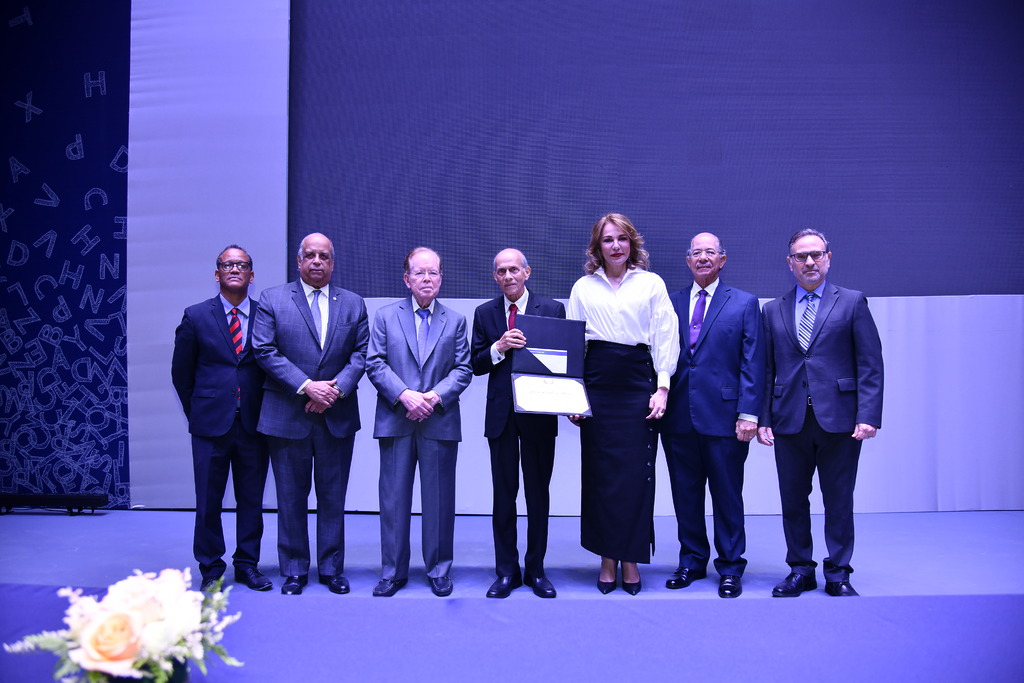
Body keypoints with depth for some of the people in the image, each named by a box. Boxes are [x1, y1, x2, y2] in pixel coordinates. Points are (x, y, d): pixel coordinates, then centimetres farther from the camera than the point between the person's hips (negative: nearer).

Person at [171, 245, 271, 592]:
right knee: (208, 501, 5)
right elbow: (181, 372, 10)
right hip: (211, 424, 0)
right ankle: (211, 569, 20)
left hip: (253, 424, 1)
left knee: (252, 500, 9)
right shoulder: (196, 316, 3)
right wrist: (197, 413, 9)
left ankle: (247, 565, 23)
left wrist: (267, 410, 5)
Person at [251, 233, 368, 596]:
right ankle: (294, 571, 20)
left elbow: (361, 353, 3)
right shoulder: (272, 299, 1)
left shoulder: (353, 304, 8)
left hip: (337, 416, 2)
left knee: (333, 497, 9)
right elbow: (265, 351, -7)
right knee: (291, 498, 7)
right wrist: (307, 387, -15)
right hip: (287, 415, -1)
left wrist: (336, 388, -12)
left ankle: (332, 569, 21)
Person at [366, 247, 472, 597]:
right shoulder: (386, 316, 7)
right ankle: (392, 571, 15)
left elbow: (463, 369, 3)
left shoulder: (456, 321, 10)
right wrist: (404, 395, -14)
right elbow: (375, 363, -1)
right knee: (394, 497, 4)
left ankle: (438, 570, 18)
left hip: (440, 421, 1)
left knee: (439, 499, 5)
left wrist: (435, 396, -12)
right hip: (396, 421, 0)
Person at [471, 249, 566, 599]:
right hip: (501, 414, 1)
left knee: (538, 493, 7)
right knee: (504, 494, 6)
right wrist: (499, 347, -15)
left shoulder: (553, 309, 3)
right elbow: (476, 364, 3)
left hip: (540, 413, -1)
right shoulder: (484, 313, 7)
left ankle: (536, 569, 19)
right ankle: (506, 571, 16)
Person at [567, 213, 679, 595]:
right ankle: (607, 560, 13)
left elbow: (666, 337, 4)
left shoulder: (651, 284, 8)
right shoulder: (583, 288, 11)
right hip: (596, 386, 1)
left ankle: (631, 560, 11)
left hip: (638, 384, -1)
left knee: (637, 474, -1)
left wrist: (662, 388, -4)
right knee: (600, 474, 3)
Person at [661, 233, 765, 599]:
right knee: (685, 495, 10)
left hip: (724, 416, -2)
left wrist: (748, 413, -10)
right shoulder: (671, 303, 11)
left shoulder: (744, 303, 4)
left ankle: (730, 568, 18)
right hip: (678, 417, 3)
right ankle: (692, 561, 25)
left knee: (727, 496, 5)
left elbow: (752, 363, -1)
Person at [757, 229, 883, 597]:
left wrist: (868, 416, -10)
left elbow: (870, 365, -1)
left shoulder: (852, 303, 5)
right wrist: (763, 419, 1)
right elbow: (766, 370, 9)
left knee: (839, 500, 6)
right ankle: (800, 570, 23)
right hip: (790, 421, 2)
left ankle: (838, 574, 19)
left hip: (839, 419, -2)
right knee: (793, 500, 9)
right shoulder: (773, 310, 12)